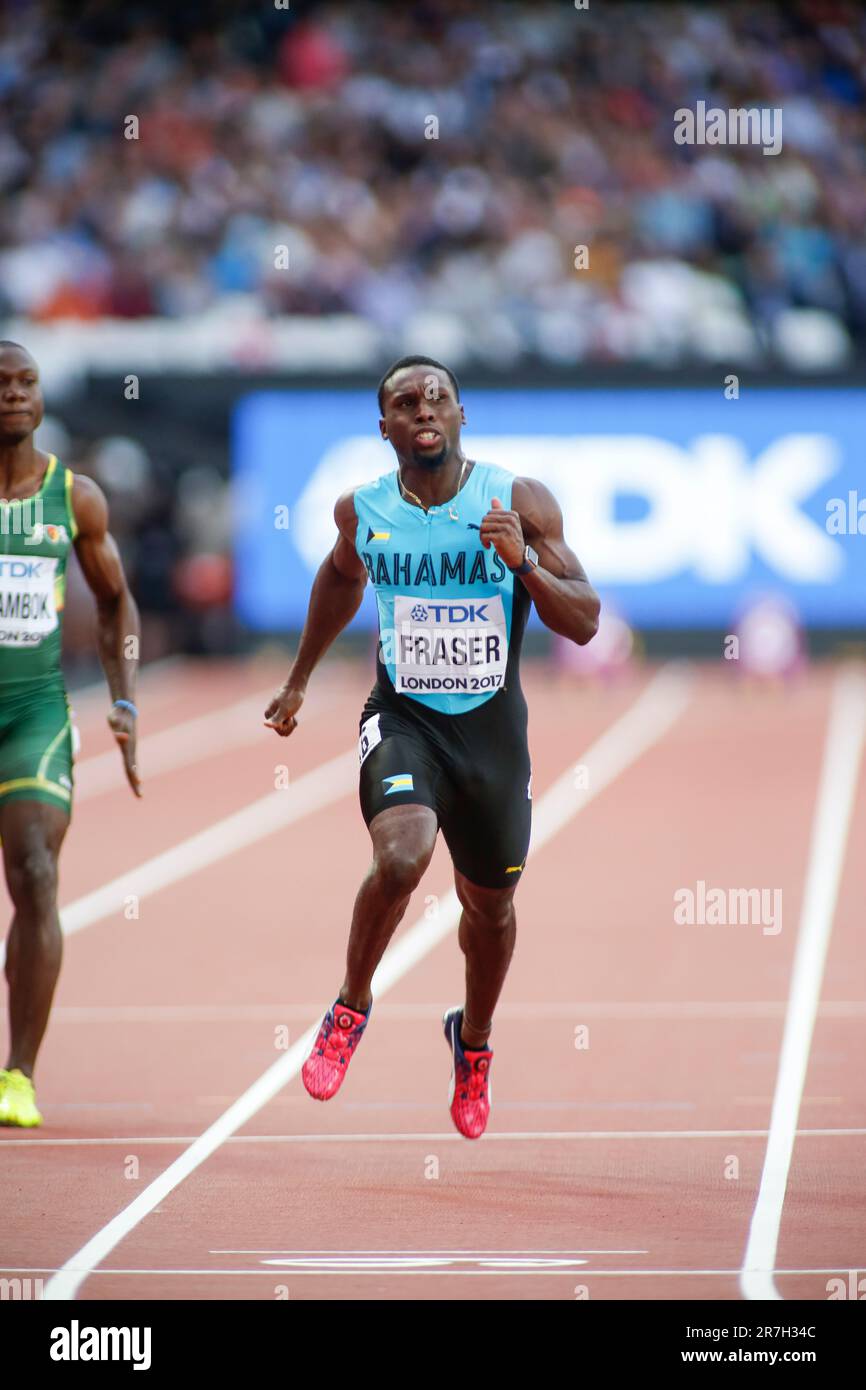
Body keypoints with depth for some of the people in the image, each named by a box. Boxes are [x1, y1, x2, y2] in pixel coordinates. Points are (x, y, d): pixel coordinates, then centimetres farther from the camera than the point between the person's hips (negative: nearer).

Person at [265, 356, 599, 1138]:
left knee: (490, 904, 15)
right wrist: (299, 679, 29)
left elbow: (584, 625, -10)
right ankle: (352, 1008, -4)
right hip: (401, 719, -1)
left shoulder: (520, 502, -9)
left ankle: (474, 1040, 44)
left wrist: (524, 561, -27)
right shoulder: (363, 510, -2)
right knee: (401, 857, -28)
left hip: (491, 726, 1)